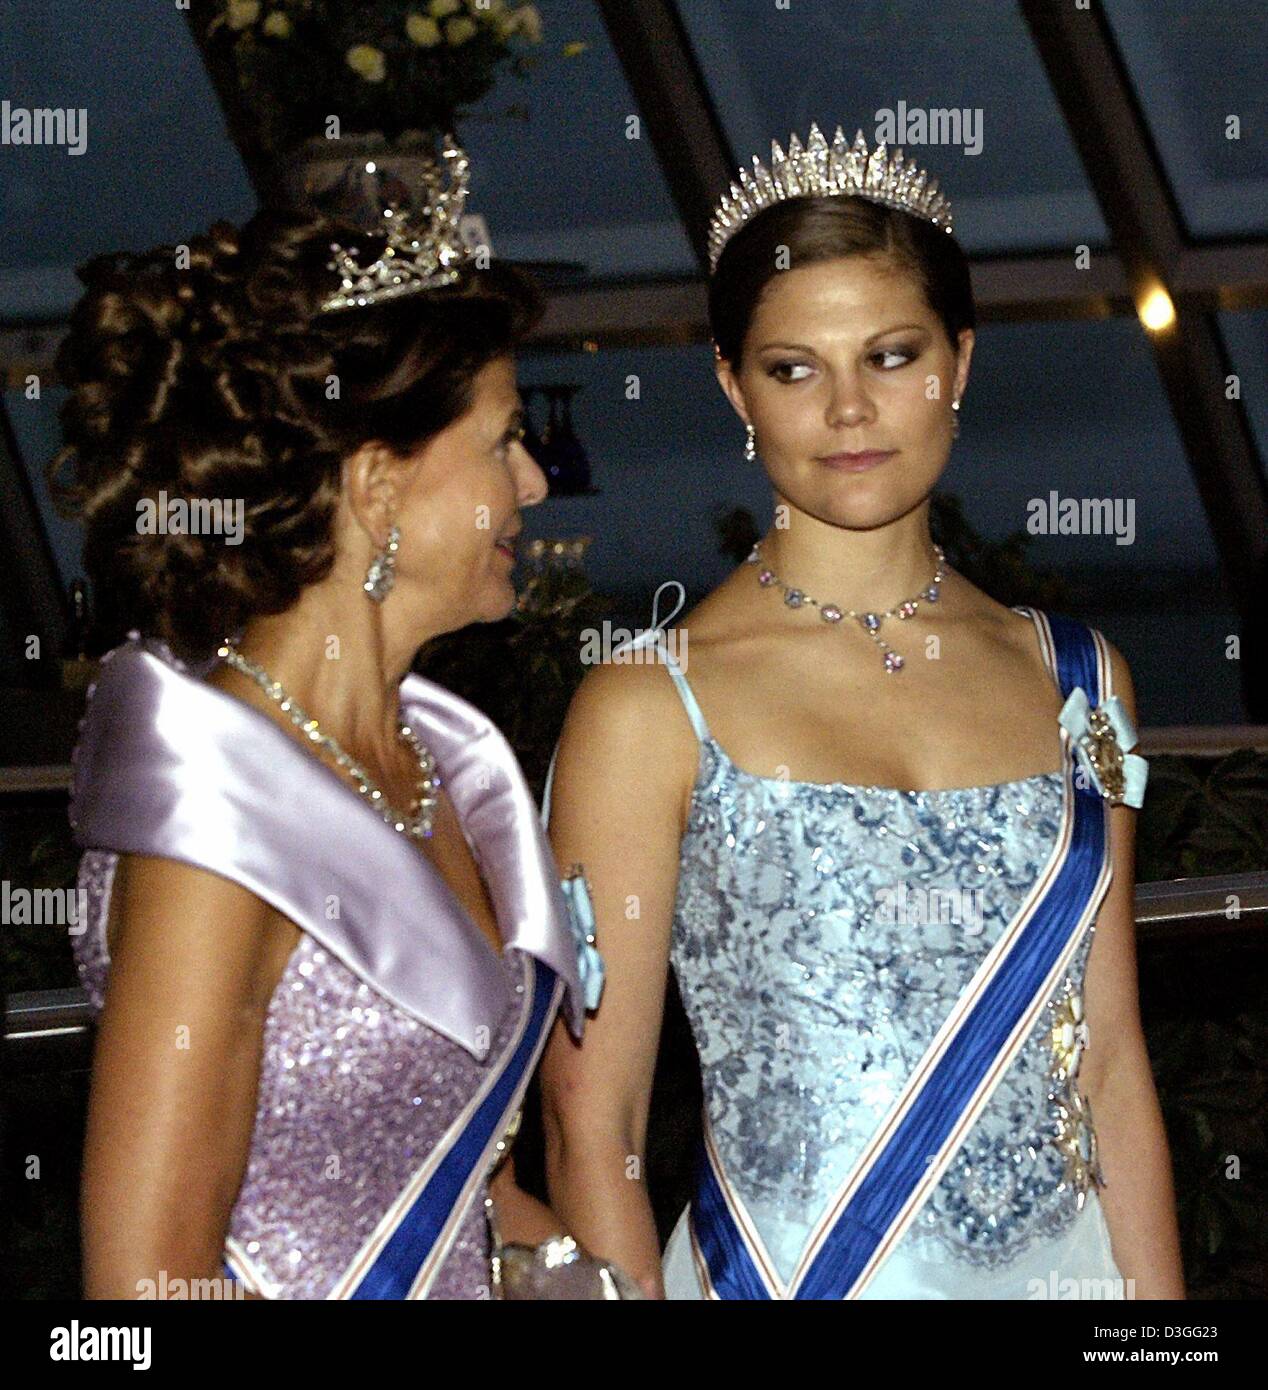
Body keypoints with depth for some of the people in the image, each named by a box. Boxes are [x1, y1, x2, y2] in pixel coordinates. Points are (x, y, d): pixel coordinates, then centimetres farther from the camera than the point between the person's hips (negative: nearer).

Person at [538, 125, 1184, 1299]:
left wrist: (1157, 1292, 2)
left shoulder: (1077, 677, 5)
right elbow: (591, 1127, -9)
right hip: (781, 1279, -4)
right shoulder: (650, 707, -9)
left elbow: (1111, 1065, 7)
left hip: (1064, 1265, 4)